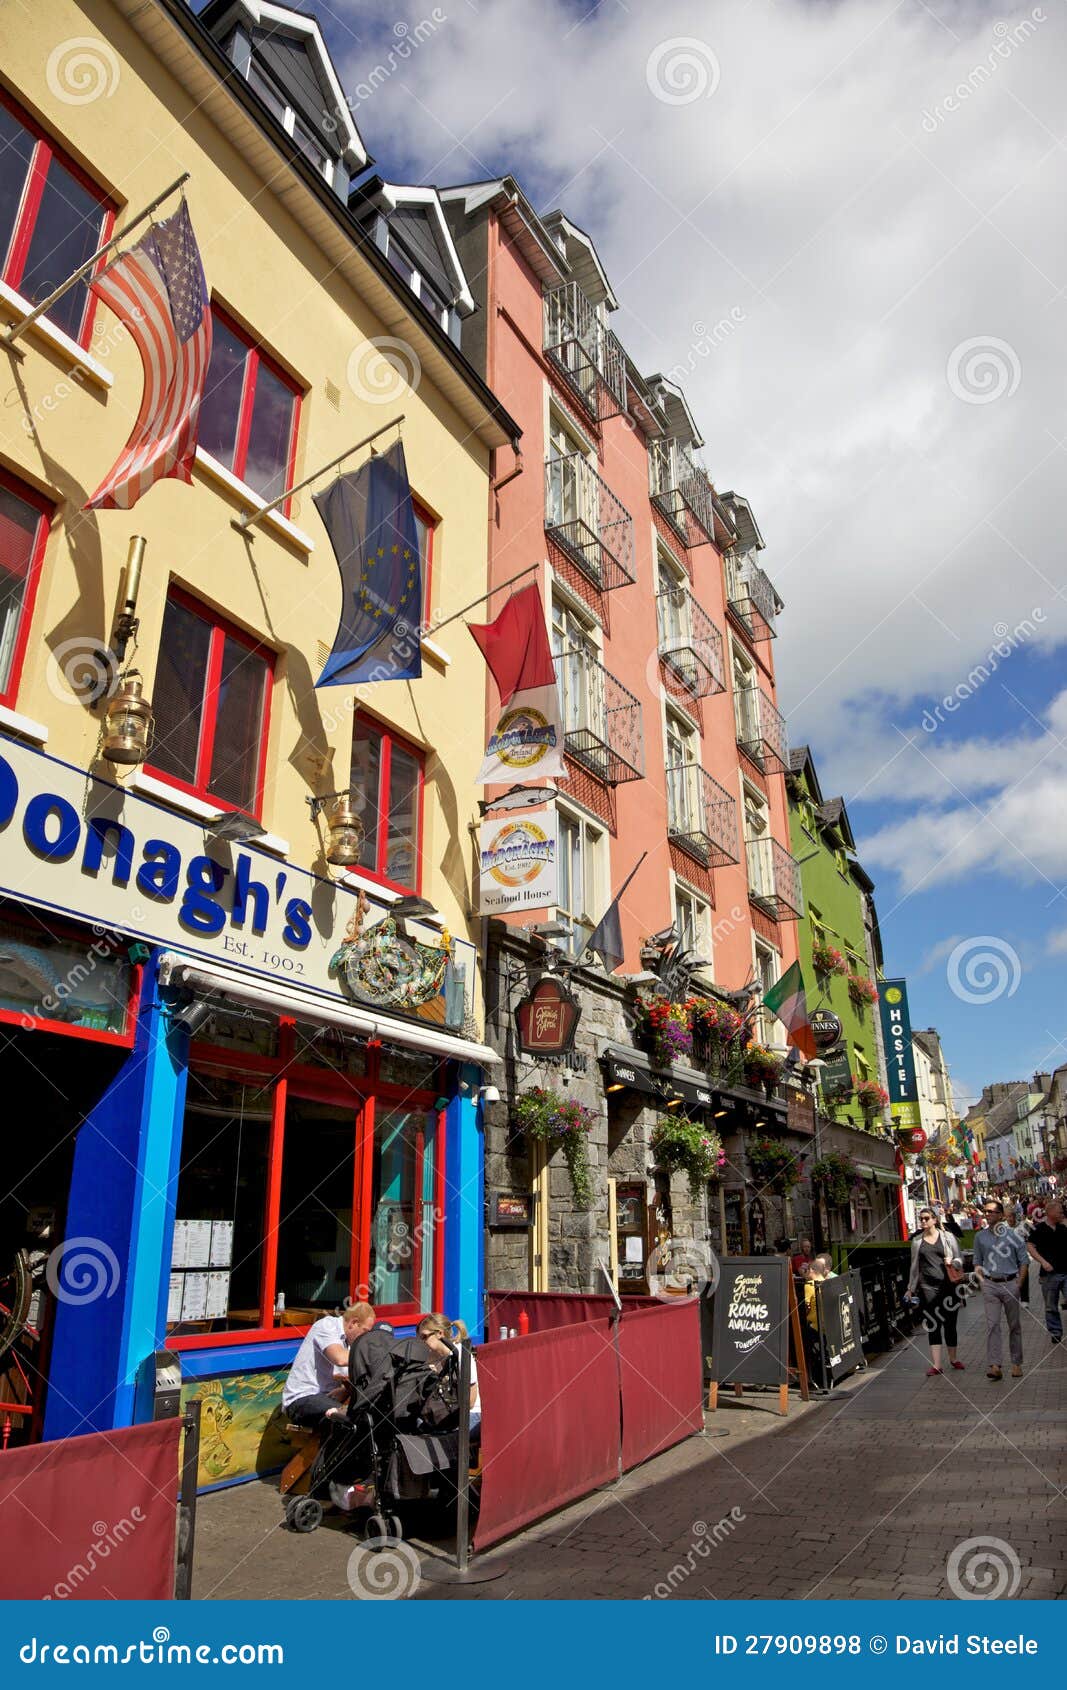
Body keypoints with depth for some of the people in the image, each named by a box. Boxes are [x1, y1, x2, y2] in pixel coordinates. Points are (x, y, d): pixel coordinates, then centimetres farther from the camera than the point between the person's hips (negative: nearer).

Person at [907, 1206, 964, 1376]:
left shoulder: (947, 1236, 3)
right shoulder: (917, 1240, 9)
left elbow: (959, 1259, 6)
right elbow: (914, 1265, 15)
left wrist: (952, 1262, -17)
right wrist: (911, 1288, 16)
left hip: (948, 1284, -1)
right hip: (927, 1287, 1)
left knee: (950, 1323, 10)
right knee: (933, 1325, -2)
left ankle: (953, 1358, 29)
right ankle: (936, 1364, -2)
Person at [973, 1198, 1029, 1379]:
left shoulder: (1012, 1234, -1)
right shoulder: (980, 1237, 6)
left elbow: (1024, 1260, 3)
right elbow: (977, 1262, 13)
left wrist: (1019, 1283, -3)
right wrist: (982, 1280, 1)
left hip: (1010, 1284, -1)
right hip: (990, 1285, 1)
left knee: (1014, 1325, 7)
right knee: (992, 1324, -7)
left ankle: (1016, 1363, 20)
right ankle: (994, 1366, -10)